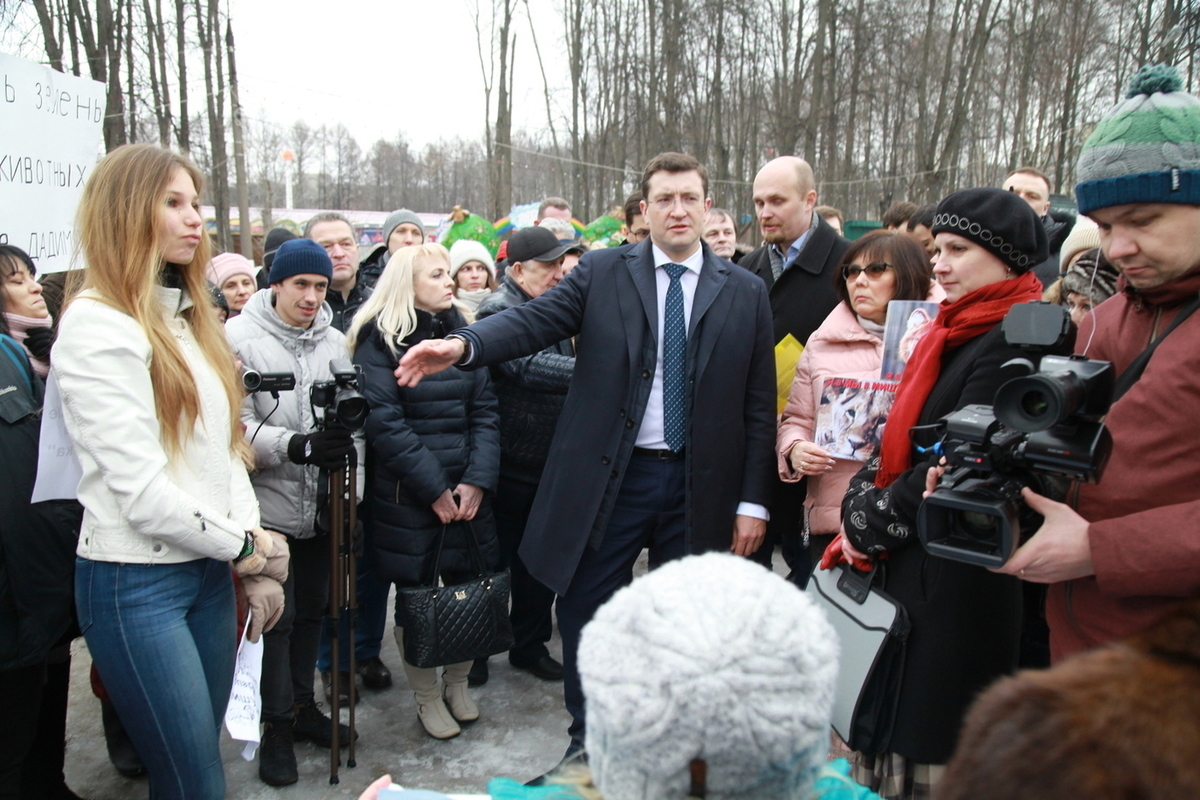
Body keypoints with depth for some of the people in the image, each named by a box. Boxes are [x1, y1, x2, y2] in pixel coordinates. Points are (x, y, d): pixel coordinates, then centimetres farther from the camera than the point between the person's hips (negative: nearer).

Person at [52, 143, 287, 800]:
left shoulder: (186, 315, 12)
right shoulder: (96, 325, -14)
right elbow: (141, 492, -19)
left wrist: (255, 551, 1)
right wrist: (244, 546, -8)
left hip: (208, 570, 7)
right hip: (136, 583, -7)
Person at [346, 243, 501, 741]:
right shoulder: (379, 340, -6)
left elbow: (484, 410, 5)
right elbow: (384, 422, -13)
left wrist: (478, 479, -8)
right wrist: (434, 489, -14)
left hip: (468, 490, 5)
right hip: (407, 495, -4)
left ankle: (458, 682, 32)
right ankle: (427, 697, 25)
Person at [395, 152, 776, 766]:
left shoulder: (746, 292, 3)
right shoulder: (602, 273, 1)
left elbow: (759, 404, 2)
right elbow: (533, 320, -13)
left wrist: (753, 501, 0)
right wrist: (462, 345, -33)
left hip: (702, 486, 1)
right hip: (608, 478, 0)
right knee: (583, 613, 9)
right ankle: (587, 740, 33)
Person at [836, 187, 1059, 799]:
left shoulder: (1013, 341, -16)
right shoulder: (955, 330, 13)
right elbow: (900, 436, 12)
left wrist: (869, 525, -9)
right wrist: (859, 508, -2)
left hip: (954, 574, -8)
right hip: (907, 557, 8)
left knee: (928, 728, 4)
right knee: (889, 718, 16)